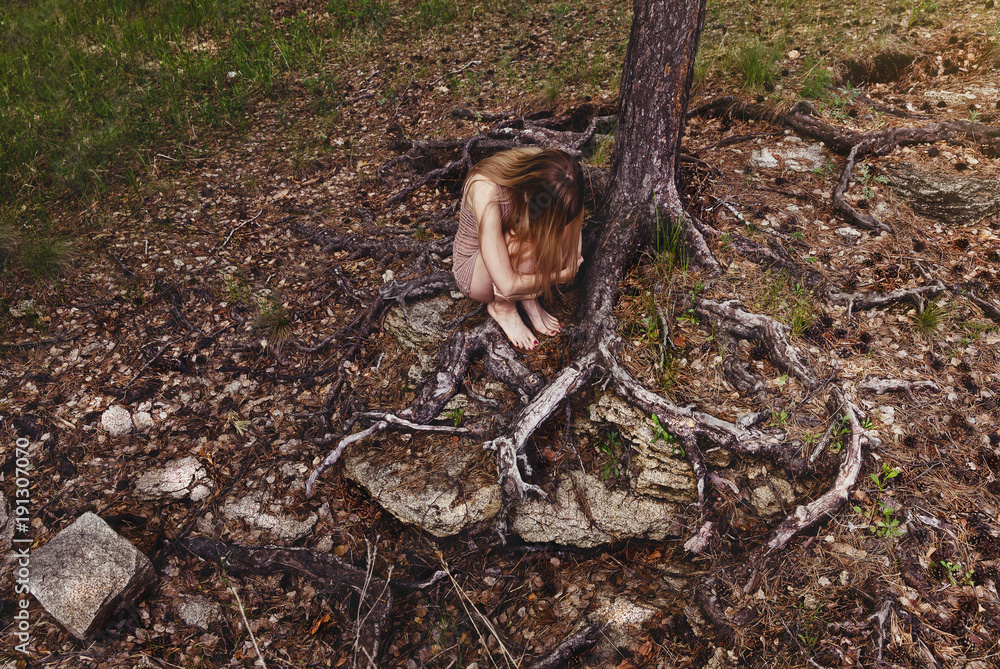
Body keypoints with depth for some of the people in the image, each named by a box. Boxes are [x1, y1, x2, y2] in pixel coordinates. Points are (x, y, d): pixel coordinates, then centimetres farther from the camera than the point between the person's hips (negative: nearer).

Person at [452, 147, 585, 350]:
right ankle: (502, 307, -11)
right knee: (523, 241, -37)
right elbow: (508, 286, -39)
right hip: (476, 271, -5)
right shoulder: (487, 191, -39)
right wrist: (561, 275, -27)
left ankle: (528, 297, -5)